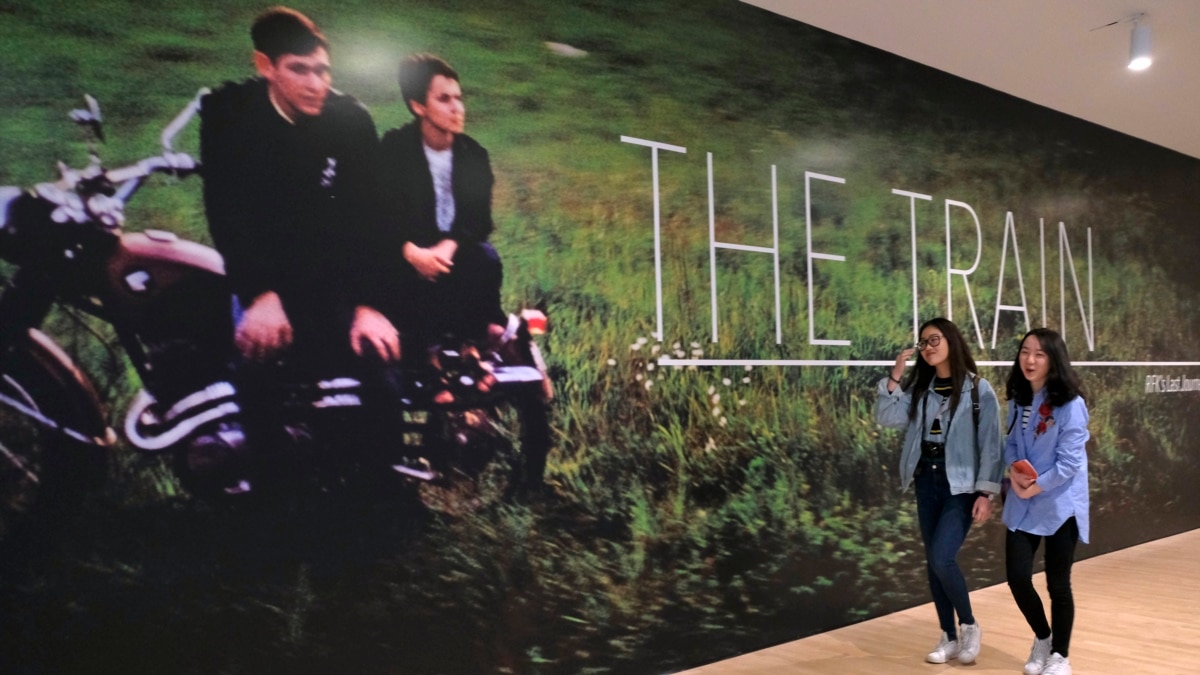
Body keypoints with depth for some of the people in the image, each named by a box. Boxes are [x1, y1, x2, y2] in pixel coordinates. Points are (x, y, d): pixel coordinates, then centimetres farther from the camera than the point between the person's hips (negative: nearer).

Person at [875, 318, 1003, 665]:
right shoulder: (917, 386, 5)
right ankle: (950, 637, 24)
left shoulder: (978, 389, -7)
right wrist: (895, 375, -12)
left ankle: (970, 626, 10)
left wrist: (985, 492, -12)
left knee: (942, 558, -15)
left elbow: (990, 443, -8)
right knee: (933, 562, 9)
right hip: (926, 482, 5)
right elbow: (888, 418, -7)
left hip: (961, 484, -5)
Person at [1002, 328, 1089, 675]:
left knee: (1058, 584, 7)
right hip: (1022, 505, 5)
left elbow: (1070, 461, -16)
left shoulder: (1070, 404, -15)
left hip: (1059, 505, -5)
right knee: (1017, 576, 1)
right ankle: (1042, 638, 30)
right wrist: (1014, 471, -10)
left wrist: (1036, 487, -16)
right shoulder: (1019, 400, 5)